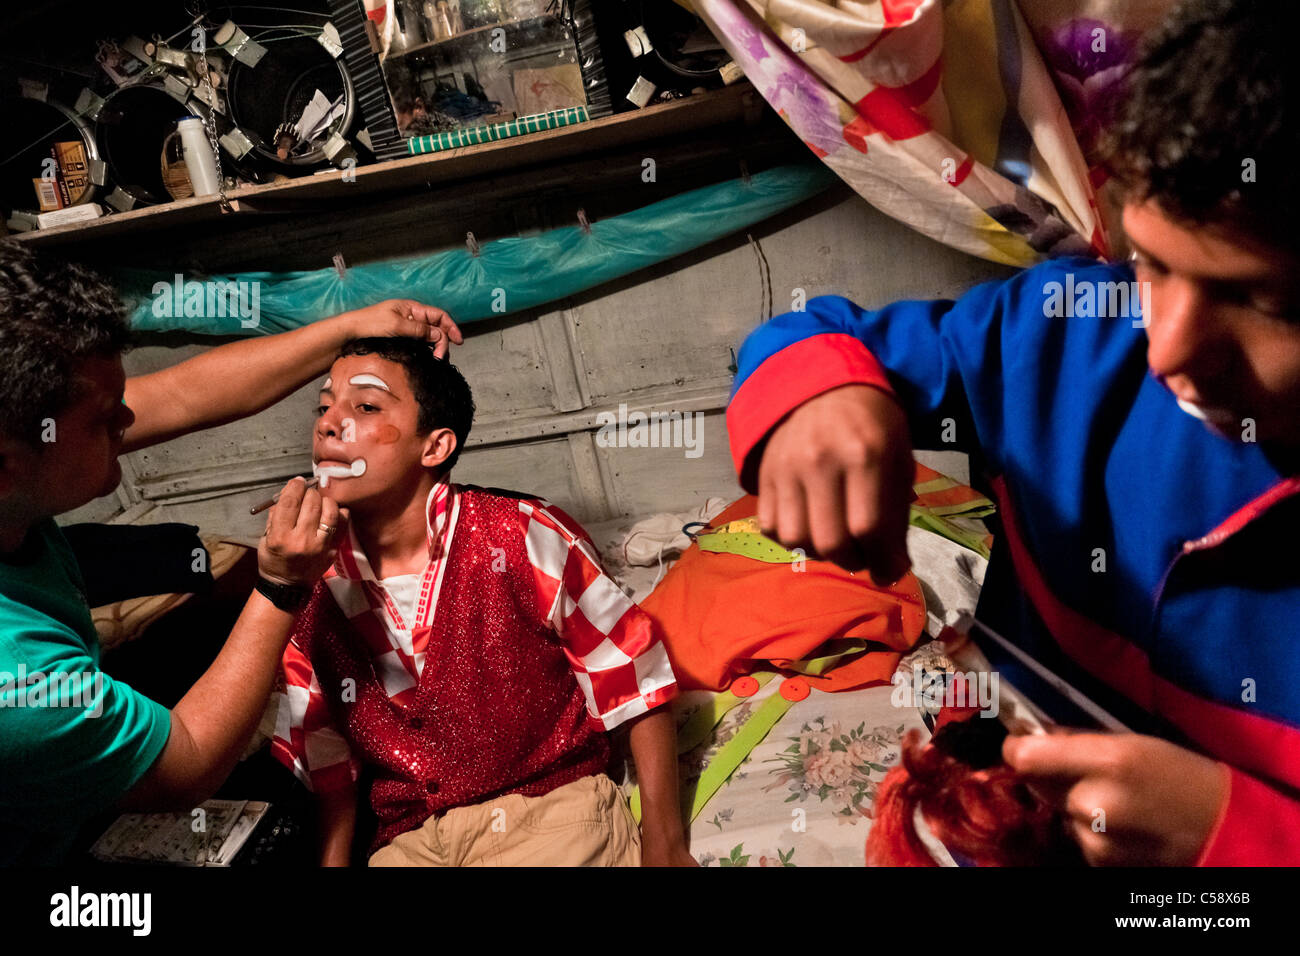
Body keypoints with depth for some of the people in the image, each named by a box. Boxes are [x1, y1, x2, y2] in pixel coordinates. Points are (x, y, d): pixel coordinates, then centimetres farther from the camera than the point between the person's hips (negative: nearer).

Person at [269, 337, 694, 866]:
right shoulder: (312, 593, 2)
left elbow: (637, 682, -4)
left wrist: (664, 846, -3)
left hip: (555, 812, -2)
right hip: (409, 843, 3)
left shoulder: (524, 538, -10)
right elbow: (329, 764, 12)